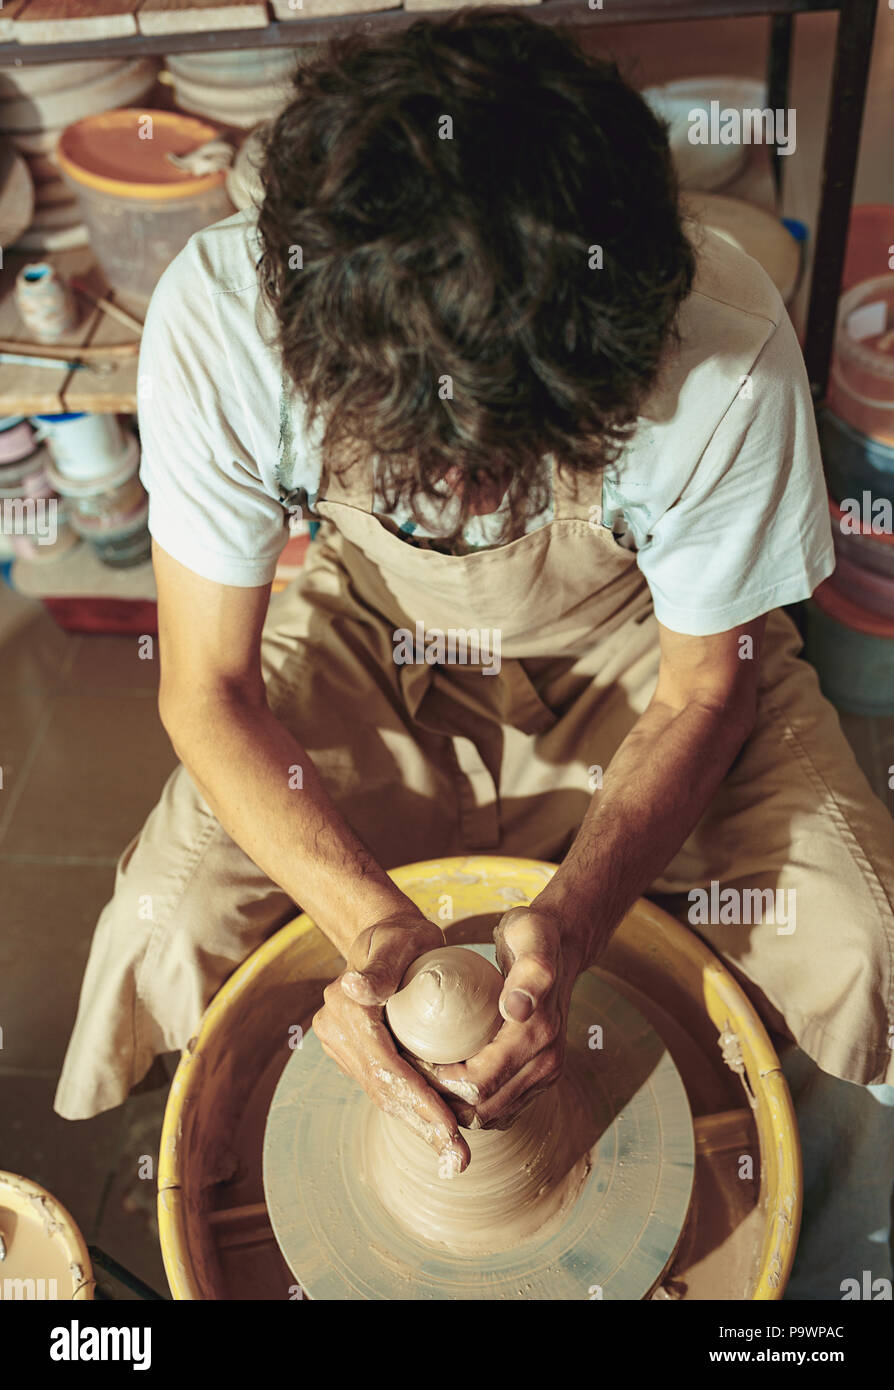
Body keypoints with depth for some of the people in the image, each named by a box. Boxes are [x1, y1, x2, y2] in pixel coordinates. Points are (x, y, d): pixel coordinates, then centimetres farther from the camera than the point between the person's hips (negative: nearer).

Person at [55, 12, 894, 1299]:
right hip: (380, 645, 1)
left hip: (637, 656, 0)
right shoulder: (218, 318, -32)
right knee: (168, 928, -15)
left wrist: (569, 925, -32)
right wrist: (369, 920, -35)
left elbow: (706, 689, -17)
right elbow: (209, 689, -20)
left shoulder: (725, 351, -35)